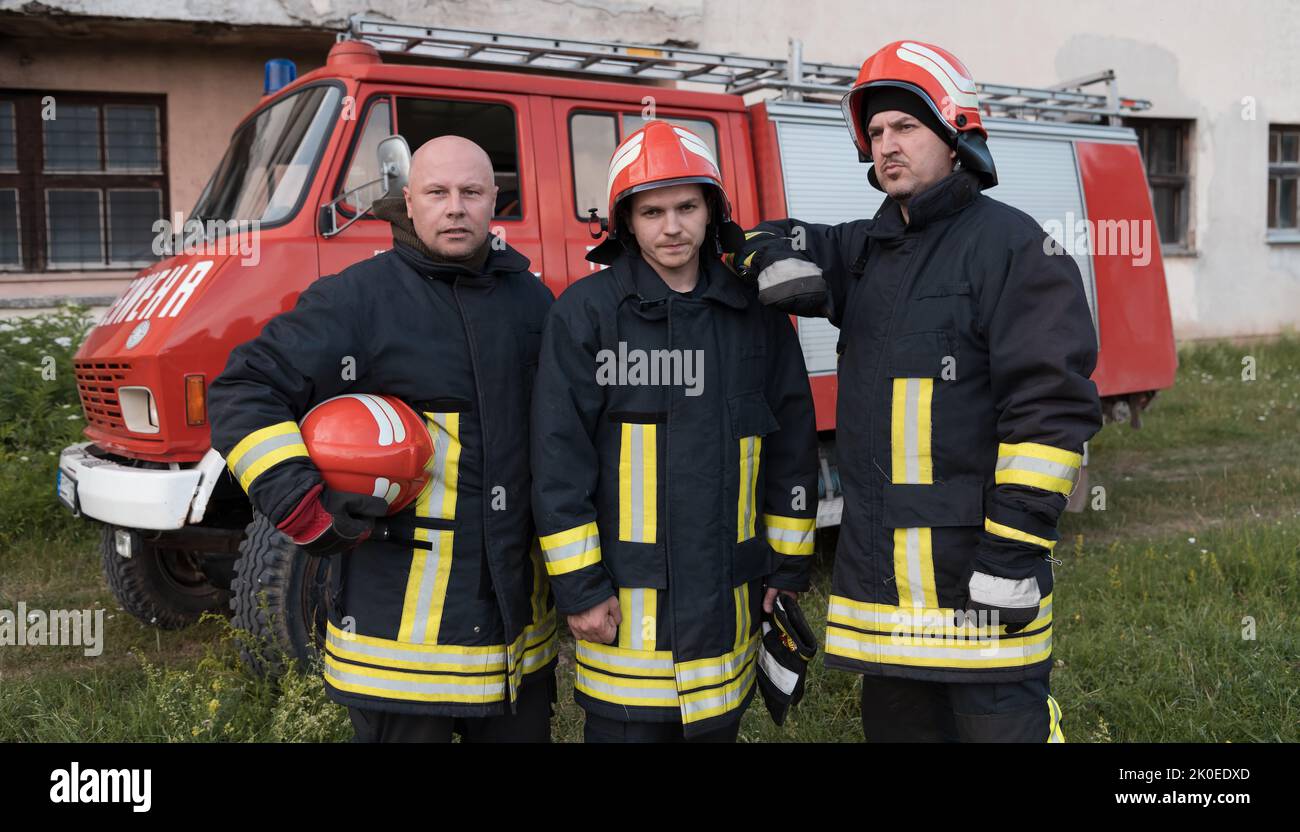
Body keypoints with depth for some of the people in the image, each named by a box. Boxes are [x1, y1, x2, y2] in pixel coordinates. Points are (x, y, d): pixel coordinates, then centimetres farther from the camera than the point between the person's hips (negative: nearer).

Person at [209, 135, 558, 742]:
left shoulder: (531, 299, 8)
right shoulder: (358, 298, -10)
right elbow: (243, 390, -10)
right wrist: (305, 508, -18)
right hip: (402, 617, -5)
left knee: (523, 730, 20)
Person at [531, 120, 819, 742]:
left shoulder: (755, 312, 6)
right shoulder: (585, 311, -5)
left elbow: (791, 446, 9)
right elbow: (559, 457, -8)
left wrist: (787, 566, 9)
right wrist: (578, 585, -10)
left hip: (727, 592, 3)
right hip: (625, 595, -3)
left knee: (716, 726, 16)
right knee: (626, 725, 5)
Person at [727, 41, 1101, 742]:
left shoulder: (1008, 242, -8)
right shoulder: (867, 250, 14)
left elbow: (1051, 402, -14)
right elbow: (773, 245, 29)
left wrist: (1017, 545, -18)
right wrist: (776, 254, 3)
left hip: (976, 575, -7)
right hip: (877, 573, 7)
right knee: (894, 722, 18)